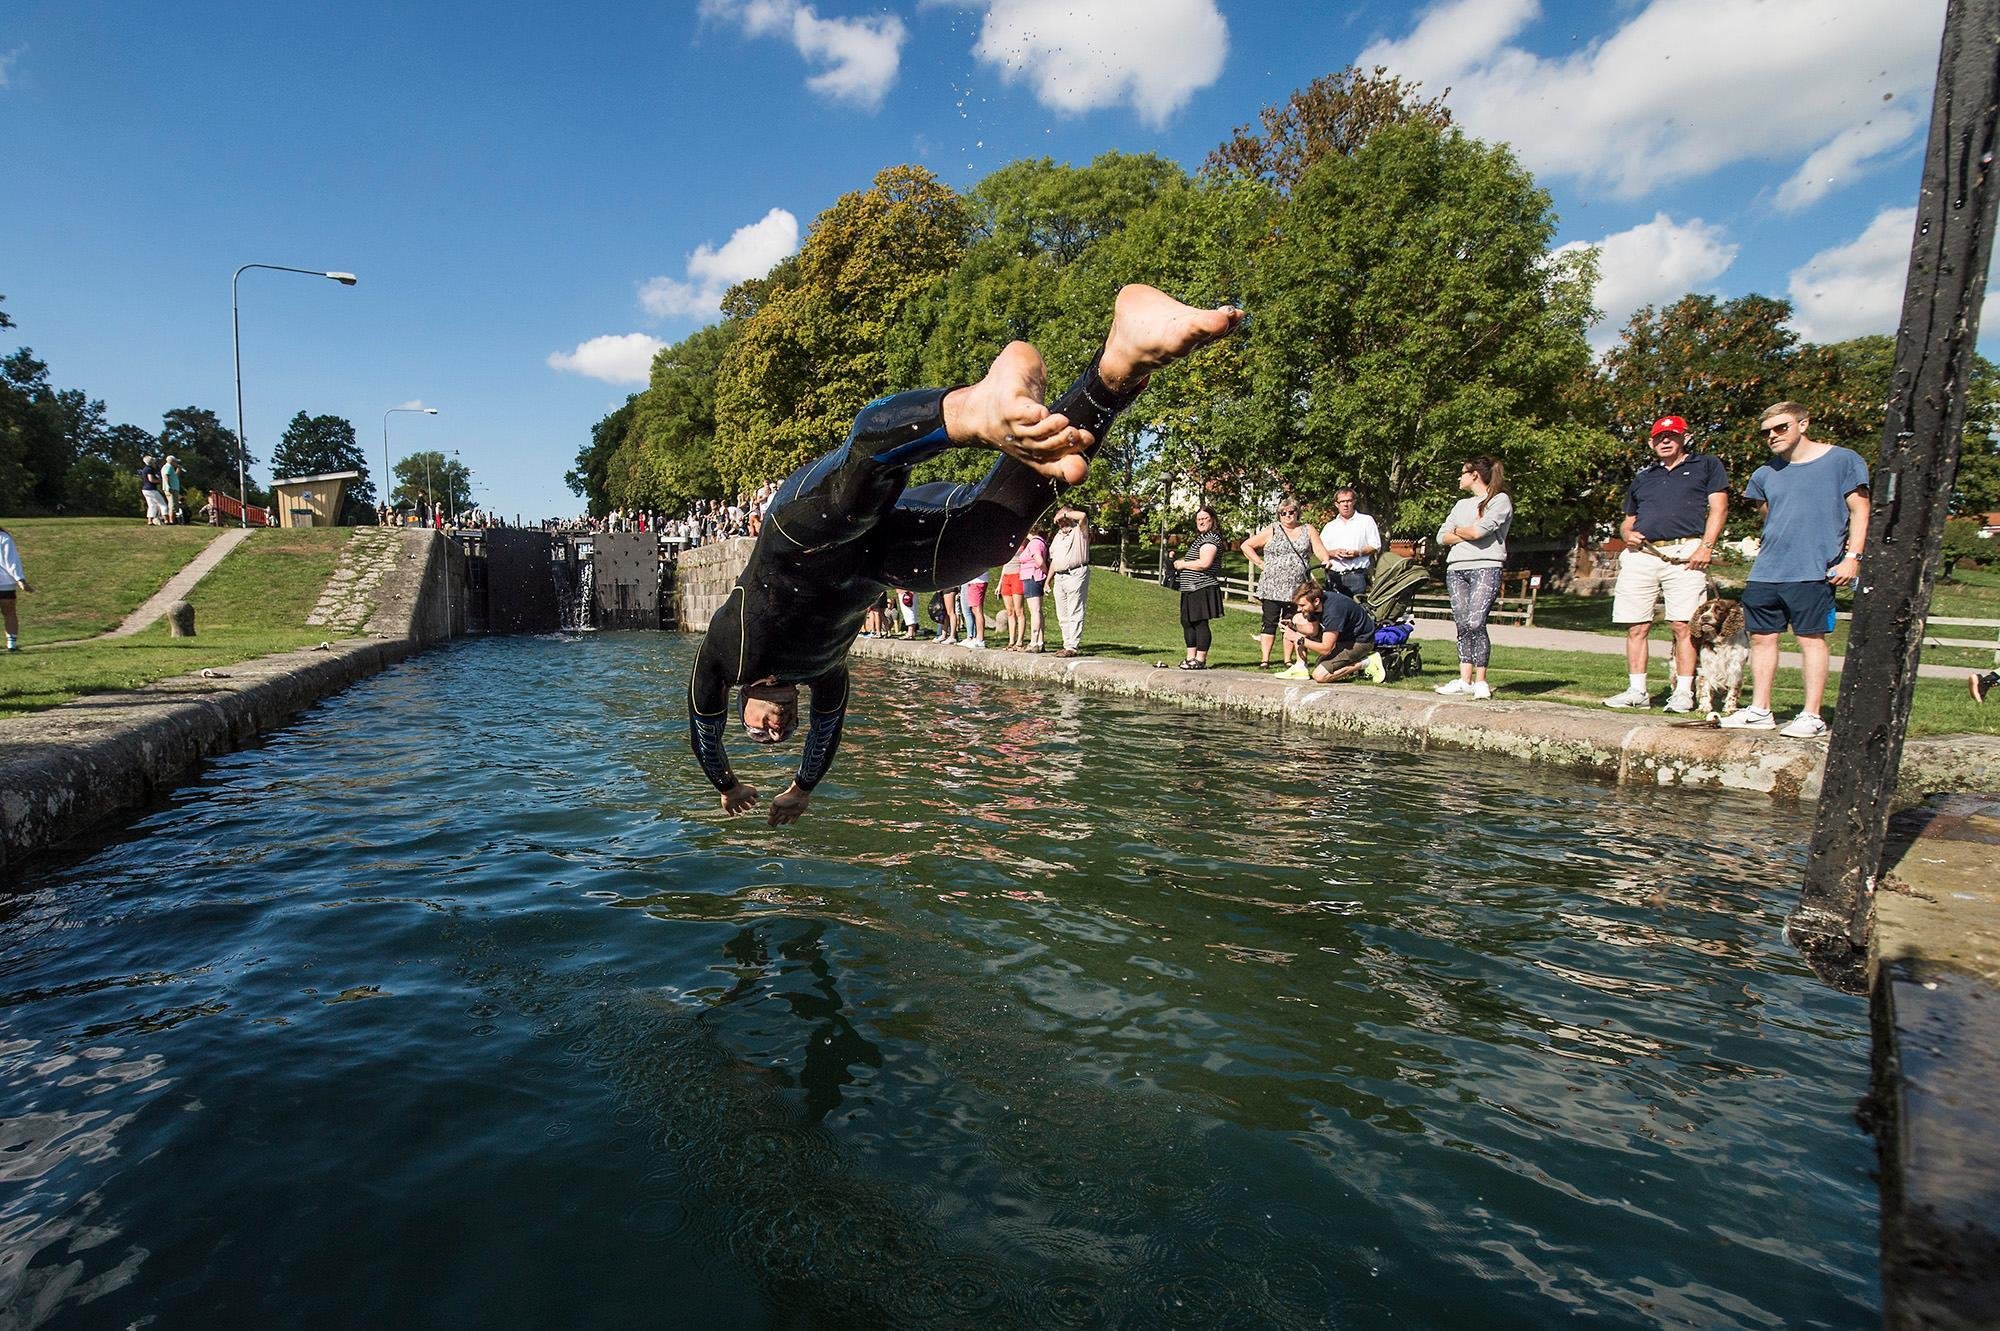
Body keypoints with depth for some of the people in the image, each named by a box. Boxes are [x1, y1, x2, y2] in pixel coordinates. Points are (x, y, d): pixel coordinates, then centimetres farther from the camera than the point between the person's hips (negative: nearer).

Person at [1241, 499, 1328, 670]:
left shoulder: (1308, 531, 12)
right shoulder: (1271, 531, 4)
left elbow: (1319, 550, 2)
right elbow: (1246, 546, 4)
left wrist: (1325, 560, -19)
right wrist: (1260, 564, -3)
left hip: (1297, 587, 2)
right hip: (1272, 587, -2)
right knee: (1270, 622, -3)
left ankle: (1288, 660, 15)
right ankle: (1265, 659, -3)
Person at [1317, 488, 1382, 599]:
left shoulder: (1366, 521, 12)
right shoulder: (1329, 526, 20)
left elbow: (1375, 546, 6)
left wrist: (1358, 552, -11)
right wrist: (1333, 553, -7)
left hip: (1356, 575, -2)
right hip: (1333, 577, 2)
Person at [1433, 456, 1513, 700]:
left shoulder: (1500, 500, 4)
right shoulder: (1462, 504, 25)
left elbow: (1479, 531, -12)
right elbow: (1442, 537, 13)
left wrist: (1457, 530, 7)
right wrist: (1469, 532, -1)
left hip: (1486, 567, -6)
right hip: (1456, 568, 6)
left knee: (1475, 623, -17)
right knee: (1462, 625, 1)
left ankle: (1481, 681, -11)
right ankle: (1465, 680, 1)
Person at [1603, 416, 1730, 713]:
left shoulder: (1706, 465, 14)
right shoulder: (1642, 477, 26)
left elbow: (1719, 508, 5)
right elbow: (1628, 520, 29)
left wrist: (1706, 546, -8)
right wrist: (1627, 533, 5)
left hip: (1684, 552, -4)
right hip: (1641, 554, 4)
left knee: (1683, 626, -9)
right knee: (1637, 627, -1)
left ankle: (1684, 692, -4)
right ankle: (1637, 691, 4)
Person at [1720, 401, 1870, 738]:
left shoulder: (1843, 460, 1)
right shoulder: (1767, 473, 15)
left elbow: (1859, 511, -1)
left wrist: (1852, 556, -10)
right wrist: (1772, 552, 16)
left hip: (1814, 571, -5)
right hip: (1765, 571, 6)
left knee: (1811, 638, -3)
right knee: (1761, 637, 6)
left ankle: (1812, 716, 1)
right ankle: (1759, 711, 14)